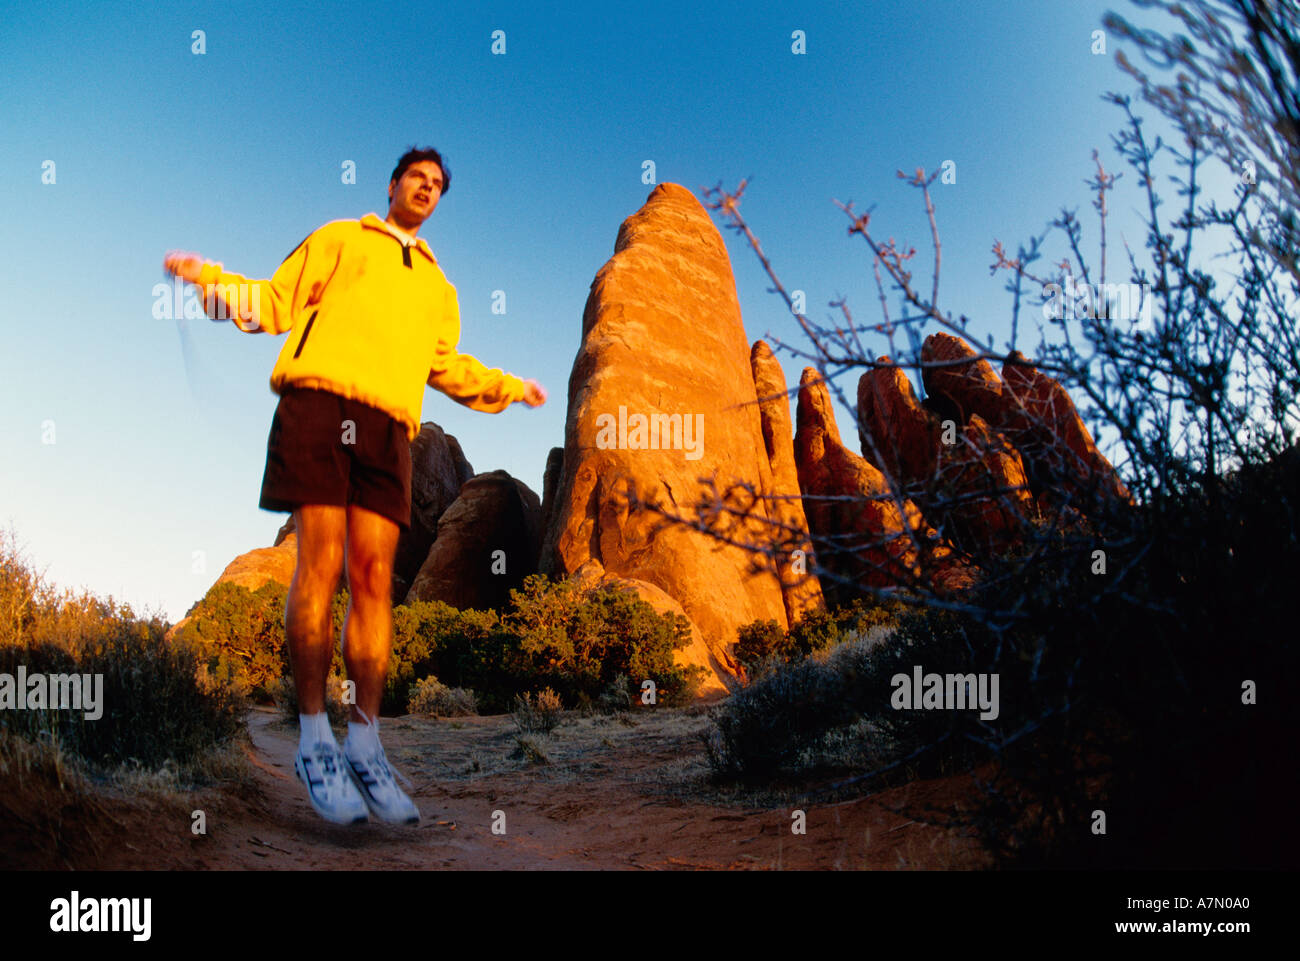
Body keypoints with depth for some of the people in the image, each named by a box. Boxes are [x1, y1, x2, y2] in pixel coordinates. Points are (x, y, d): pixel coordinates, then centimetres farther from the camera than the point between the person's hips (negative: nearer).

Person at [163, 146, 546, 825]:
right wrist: (210, 279, 0)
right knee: (321, 562, -12)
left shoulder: (437, 285, 32)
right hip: (319, 401, -3)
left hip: (387, 425, 3)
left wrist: (508, 387, 28)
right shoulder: (340, 239, 20)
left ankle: (364, 745, -3)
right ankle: (314, 738, -7)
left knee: (374, 575, -7)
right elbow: (277, 302, 14)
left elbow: (446, 366, 31)